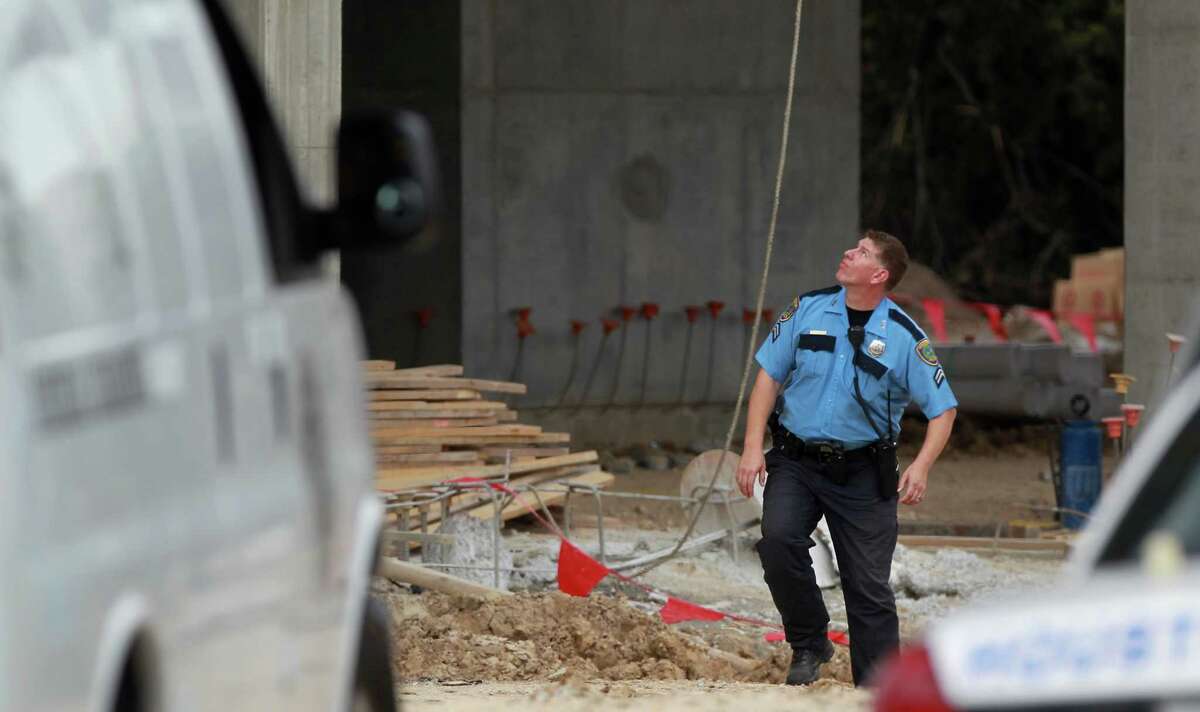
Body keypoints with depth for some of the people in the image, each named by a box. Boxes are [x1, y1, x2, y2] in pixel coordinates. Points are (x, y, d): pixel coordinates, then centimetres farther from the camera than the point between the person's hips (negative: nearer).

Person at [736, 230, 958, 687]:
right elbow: (769, 377, 4)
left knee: (869, 587, -1)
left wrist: (921, 466, -19)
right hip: (795, 463, 1)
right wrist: (753, 448, -6)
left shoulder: (905, 337, -7)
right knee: (778, 539, -25)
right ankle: (808, 643, -4)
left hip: (863, 475, -1)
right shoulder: (808, 310, 0)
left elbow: (943, 409, -3)